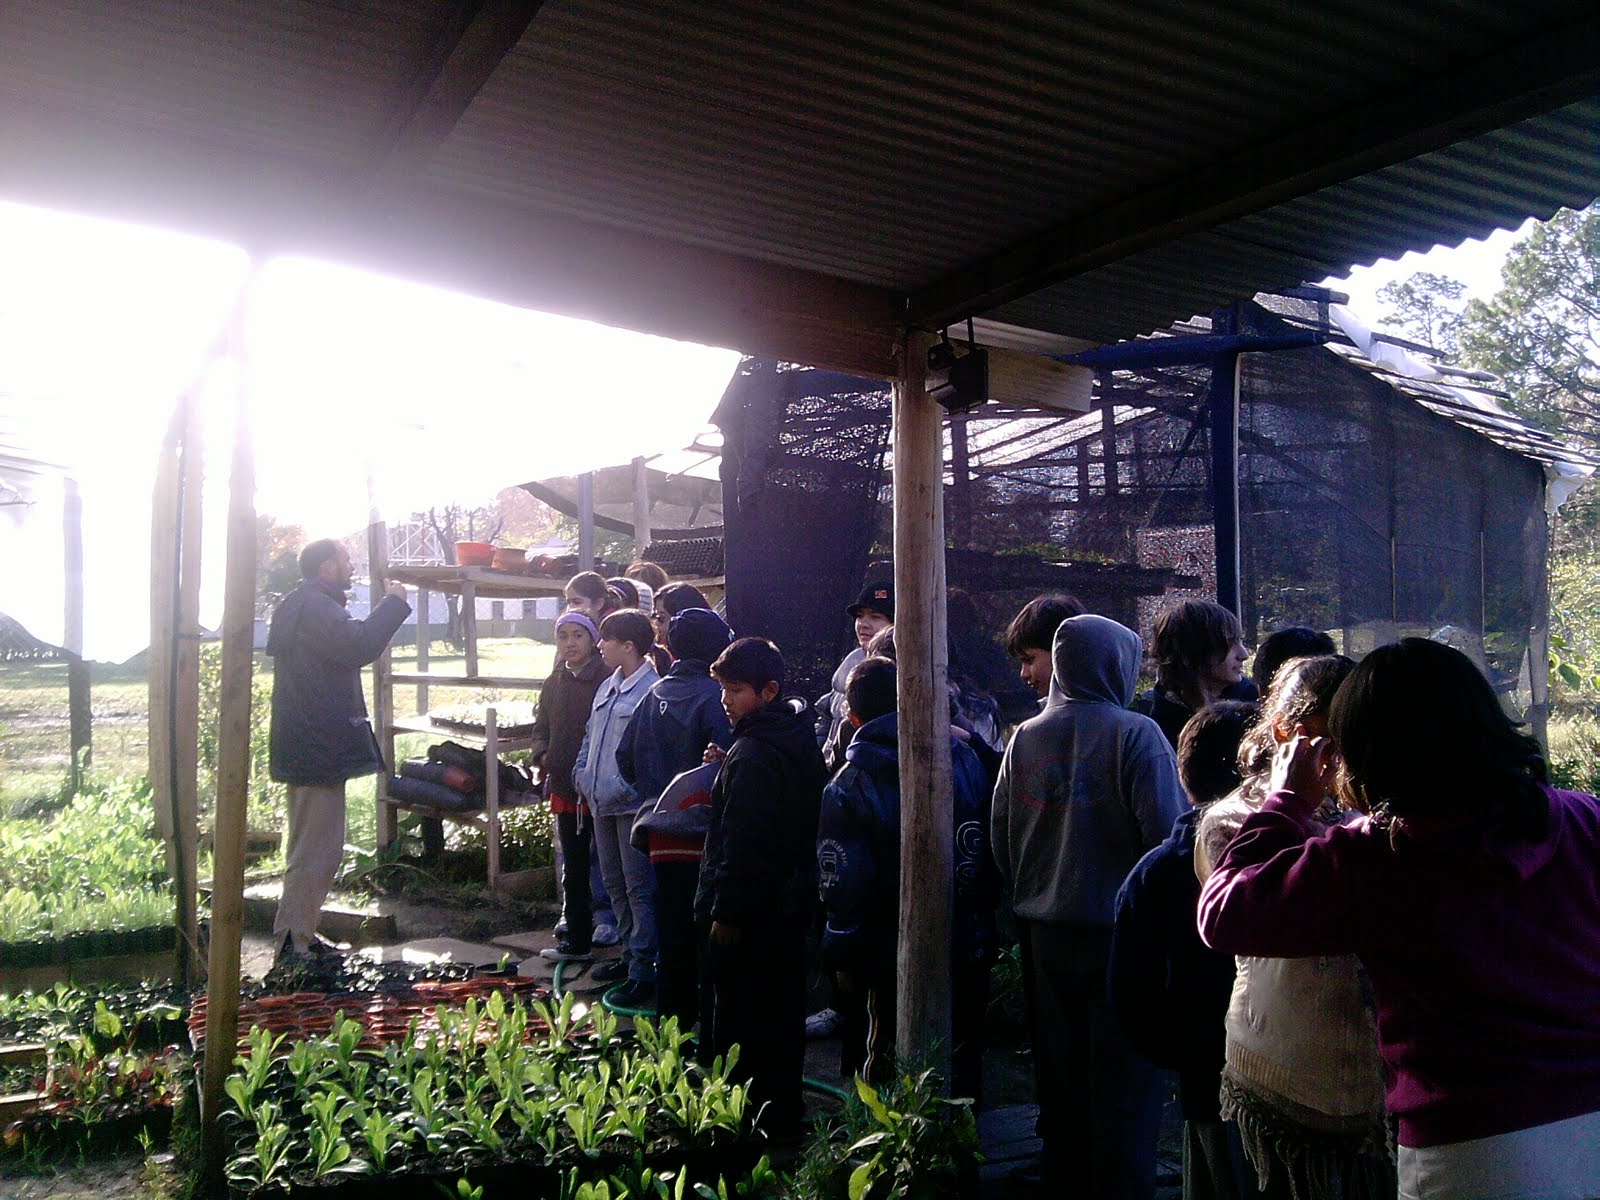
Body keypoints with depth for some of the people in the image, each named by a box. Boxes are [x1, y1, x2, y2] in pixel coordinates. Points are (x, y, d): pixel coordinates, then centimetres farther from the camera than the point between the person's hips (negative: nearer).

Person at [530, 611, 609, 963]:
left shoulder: (607, 680, -11)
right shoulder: (554, 684, 11)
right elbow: (541, 729, 17)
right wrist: (542, 754, -3)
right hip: (564, 789, 7)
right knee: (574, 869, 16)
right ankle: (576, 940, 27)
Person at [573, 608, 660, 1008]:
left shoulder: (652, 690, -15)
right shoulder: (607, 688, 15)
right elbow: (590, 738, 23)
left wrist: (622, 789, -20)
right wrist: (582, 775, 10)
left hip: (633, 805, -9)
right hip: (603, 805, 10)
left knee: (639, 889, -4)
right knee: (615, 884, 18)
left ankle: (643, 972, 0)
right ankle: (629, 954, 31)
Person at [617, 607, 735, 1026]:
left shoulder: (656, 694, 8)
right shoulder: (713, 696, -14)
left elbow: (625, 756, 12)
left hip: (662, 832, 7)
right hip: (702, 834, -6)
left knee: (671, 929, 15)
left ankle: (672, 1017, 24)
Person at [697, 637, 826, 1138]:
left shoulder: (753, 754, -21)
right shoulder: (799, 738, 8)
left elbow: (740, 844, -22)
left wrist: (725, 911, -17)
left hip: (750, 910, -10)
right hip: (791, 903, 10)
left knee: (739, 1026, 1)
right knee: (783, 1016, 18)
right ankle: (784, 1118, 29)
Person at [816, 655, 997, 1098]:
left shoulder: (848, 787, -11)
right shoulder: (964, 757, -1)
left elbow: (843, 882, -11)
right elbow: (992, 850, 4)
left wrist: (843, 959, 1)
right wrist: (983, 931, 13)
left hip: (896, 957, -3)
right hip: (968, 949, 4)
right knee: (963, 1068, 18)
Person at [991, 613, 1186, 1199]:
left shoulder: (1025, 739, 3)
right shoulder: (1135, 734, -11)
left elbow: (1000, 837, 7)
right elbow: (1166, 834, -15)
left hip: (1046, 936, 5)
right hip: (1120, 931, -5)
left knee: (1059, 1078, 15)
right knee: (1125, 1084, 5)